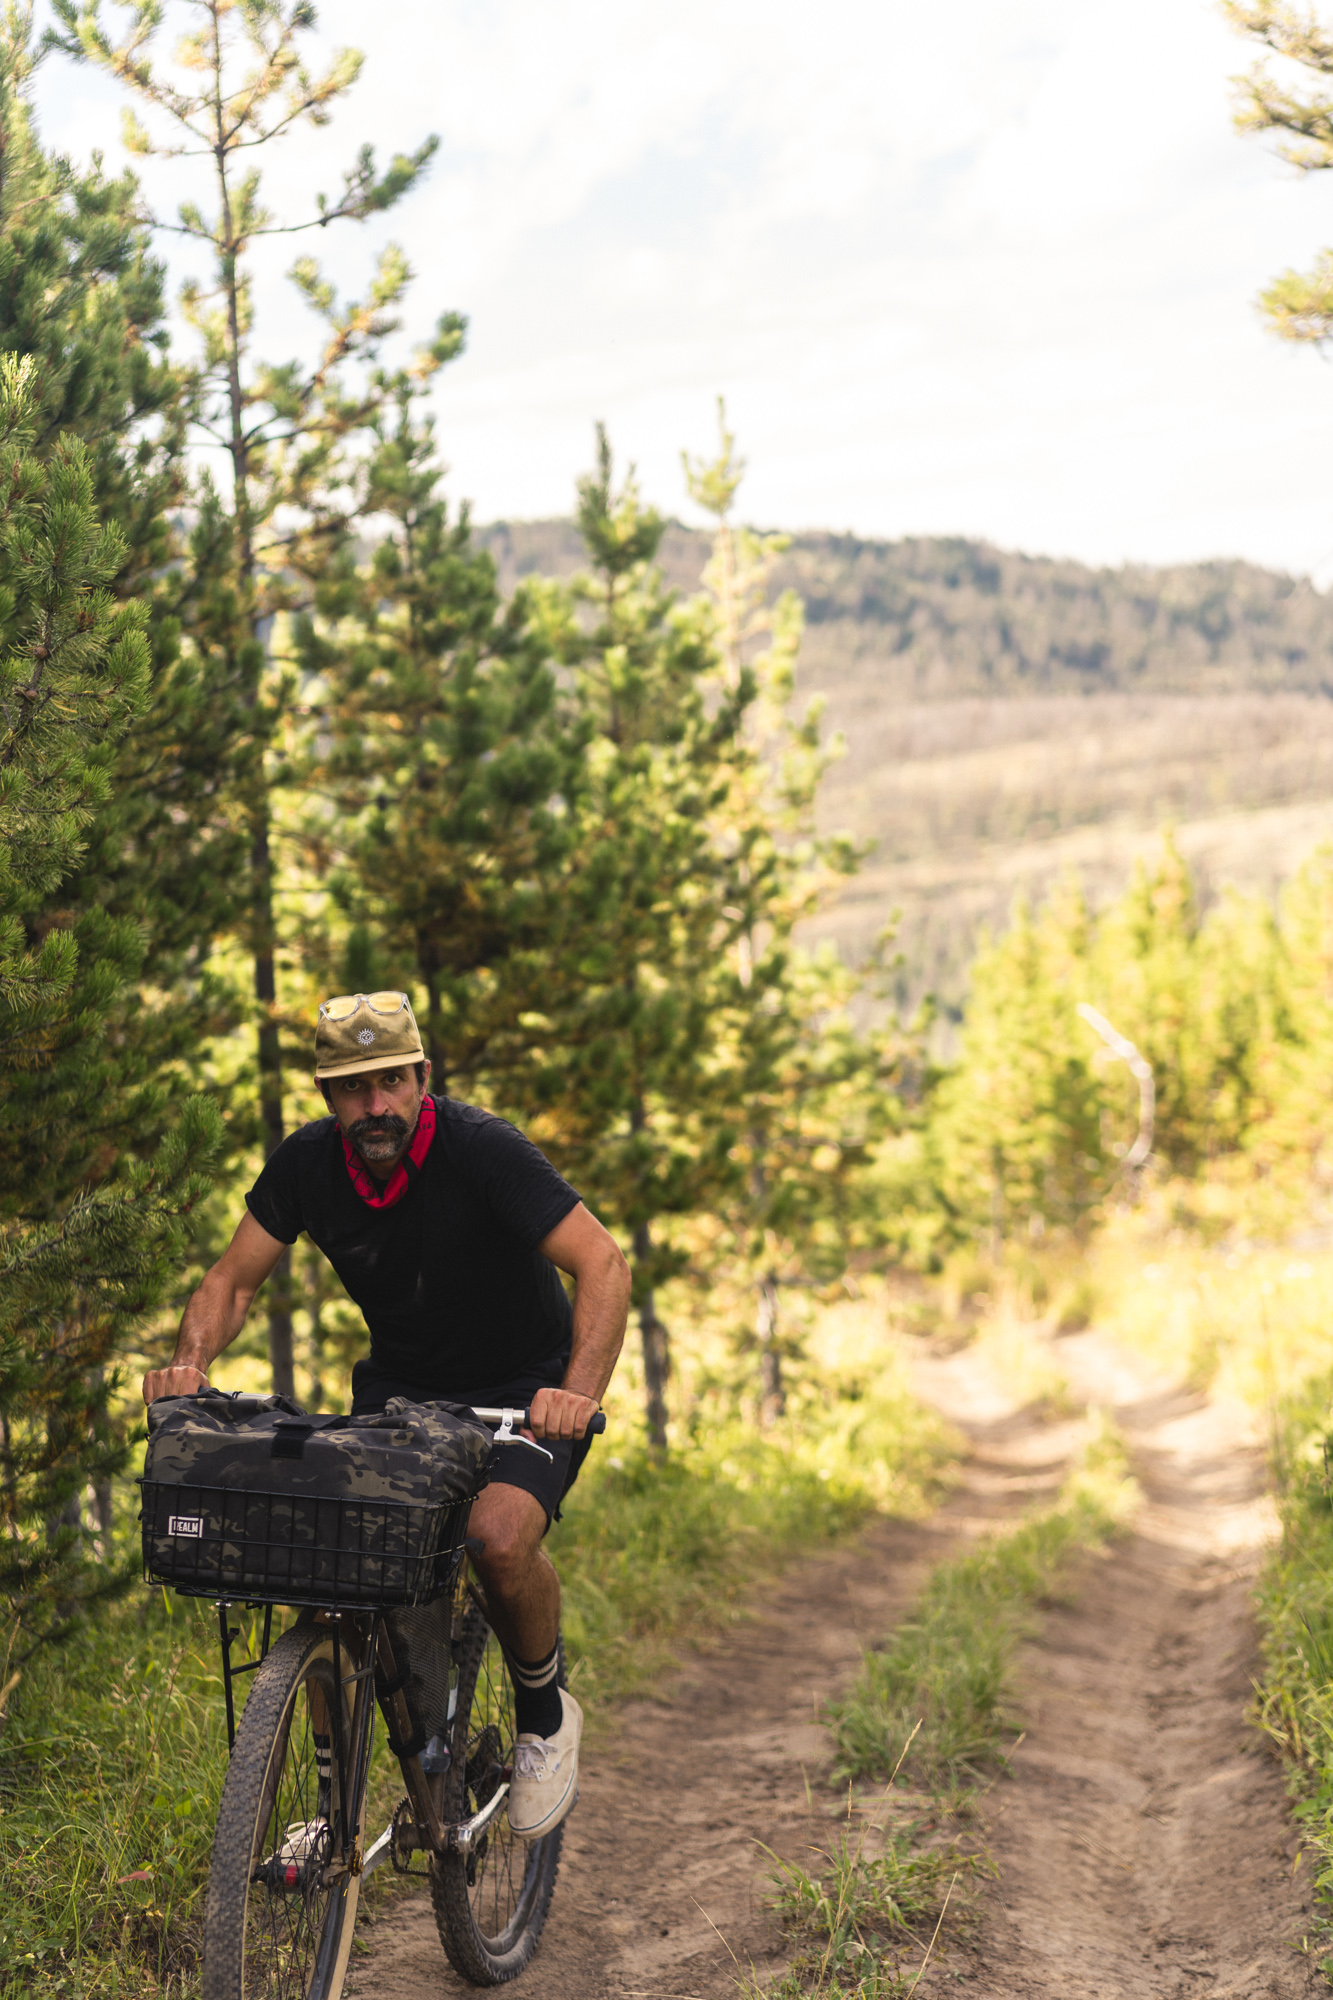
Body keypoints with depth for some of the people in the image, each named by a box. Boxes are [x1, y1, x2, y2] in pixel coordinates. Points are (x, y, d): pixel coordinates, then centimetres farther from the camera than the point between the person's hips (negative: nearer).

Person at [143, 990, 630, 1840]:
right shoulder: (307, 1163, -10)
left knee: (501, 1538, -31)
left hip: (524, 1393, -4)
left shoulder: (484, 1149, -24)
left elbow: (603, 1264, -30)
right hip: (400, 1388, 5)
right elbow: (233, 1279, -2)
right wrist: (191, 1361, -22)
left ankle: (544, 1714, 0)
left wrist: (580, 1392, -44)